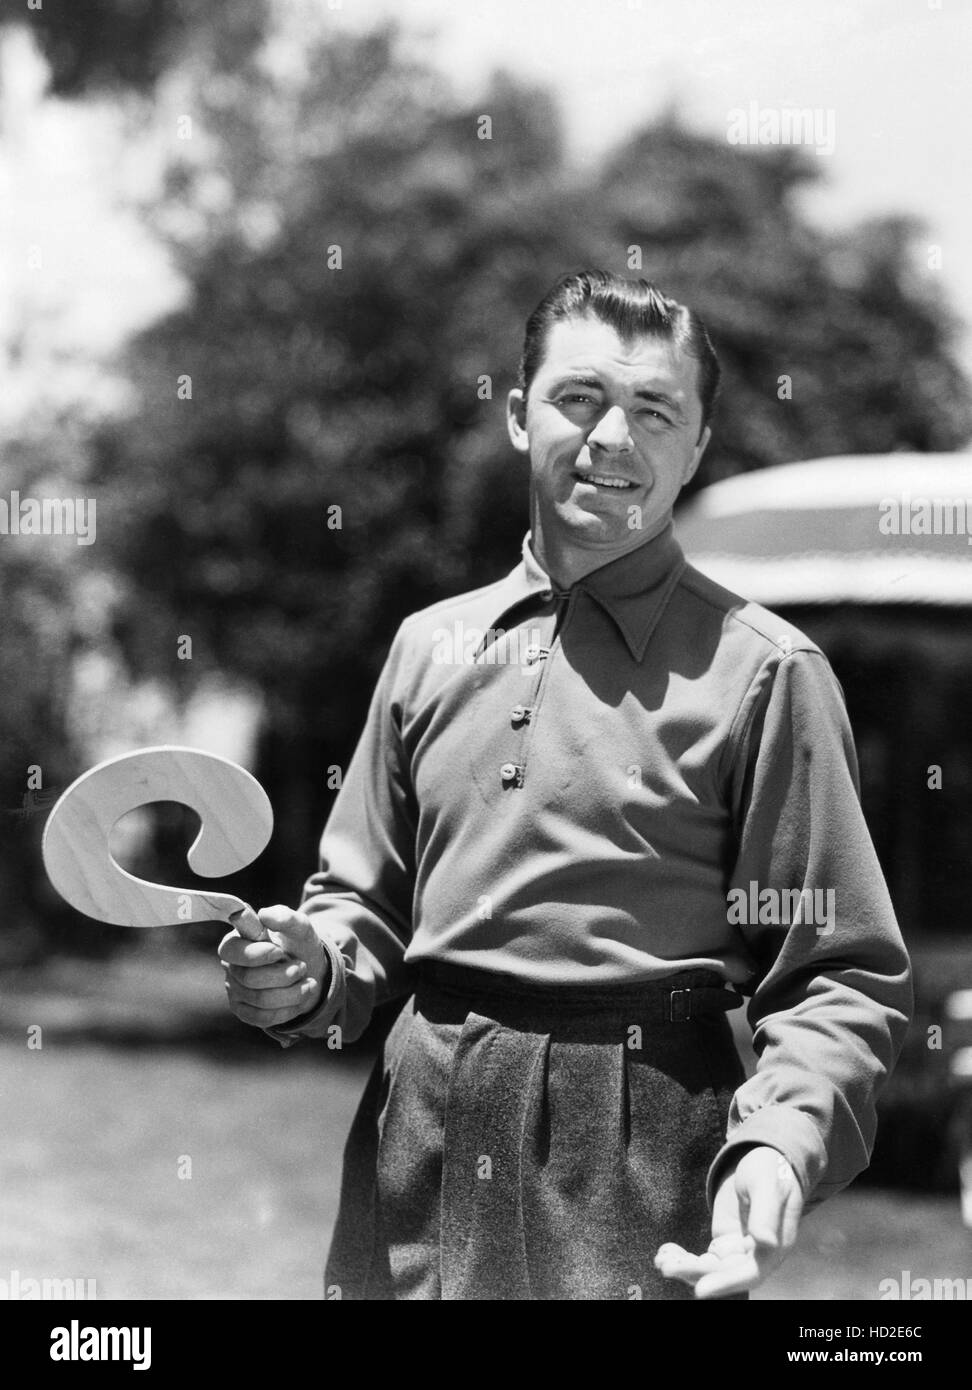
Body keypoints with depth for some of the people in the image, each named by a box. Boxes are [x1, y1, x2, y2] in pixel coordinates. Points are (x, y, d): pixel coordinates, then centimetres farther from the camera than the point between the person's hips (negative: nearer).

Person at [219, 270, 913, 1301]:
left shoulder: (763, 671, -4)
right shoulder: (429, 646, 11)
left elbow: (843, 981, -6)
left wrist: (782, 1149, -22)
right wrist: (311, 968, -2)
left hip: (638, 1176, -4)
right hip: (418, 1148, 4)